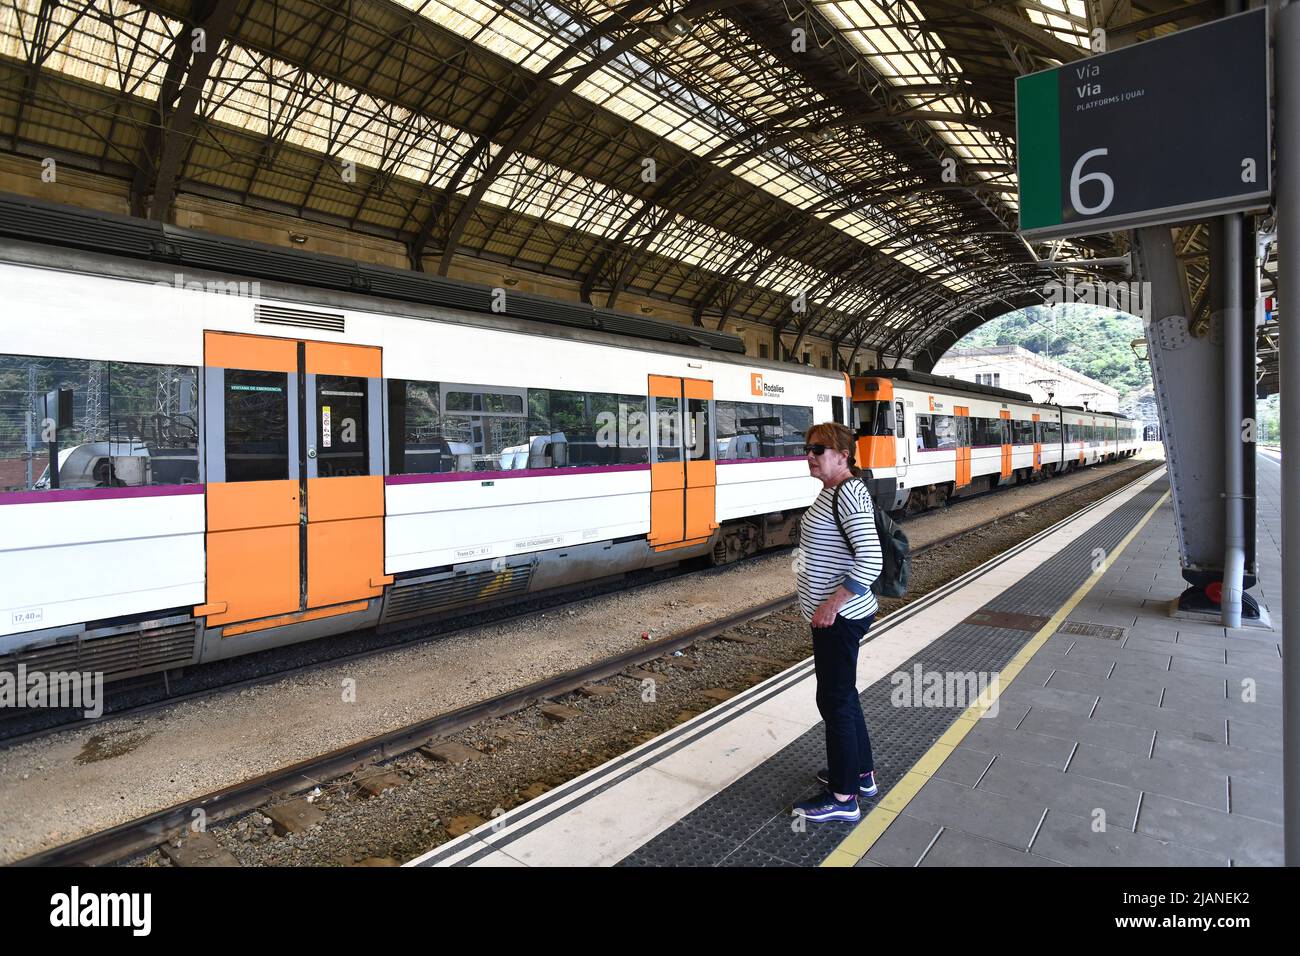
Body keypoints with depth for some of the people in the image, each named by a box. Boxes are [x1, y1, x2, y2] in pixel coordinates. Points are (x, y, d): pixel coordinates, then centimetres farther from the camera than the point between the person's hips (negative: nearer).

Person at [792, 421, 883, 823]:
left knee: (835, 700, 1)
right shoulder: (834, 491, 10)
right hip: (834, 614, 10)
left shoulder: (848, 493, -21)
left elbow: (870, 560, -28)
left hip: (838, 617, -10)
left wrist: (831, 606, -23)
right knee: (843, 694, 21)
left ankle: (843, 798, 16)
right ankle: (862, 774, 38)